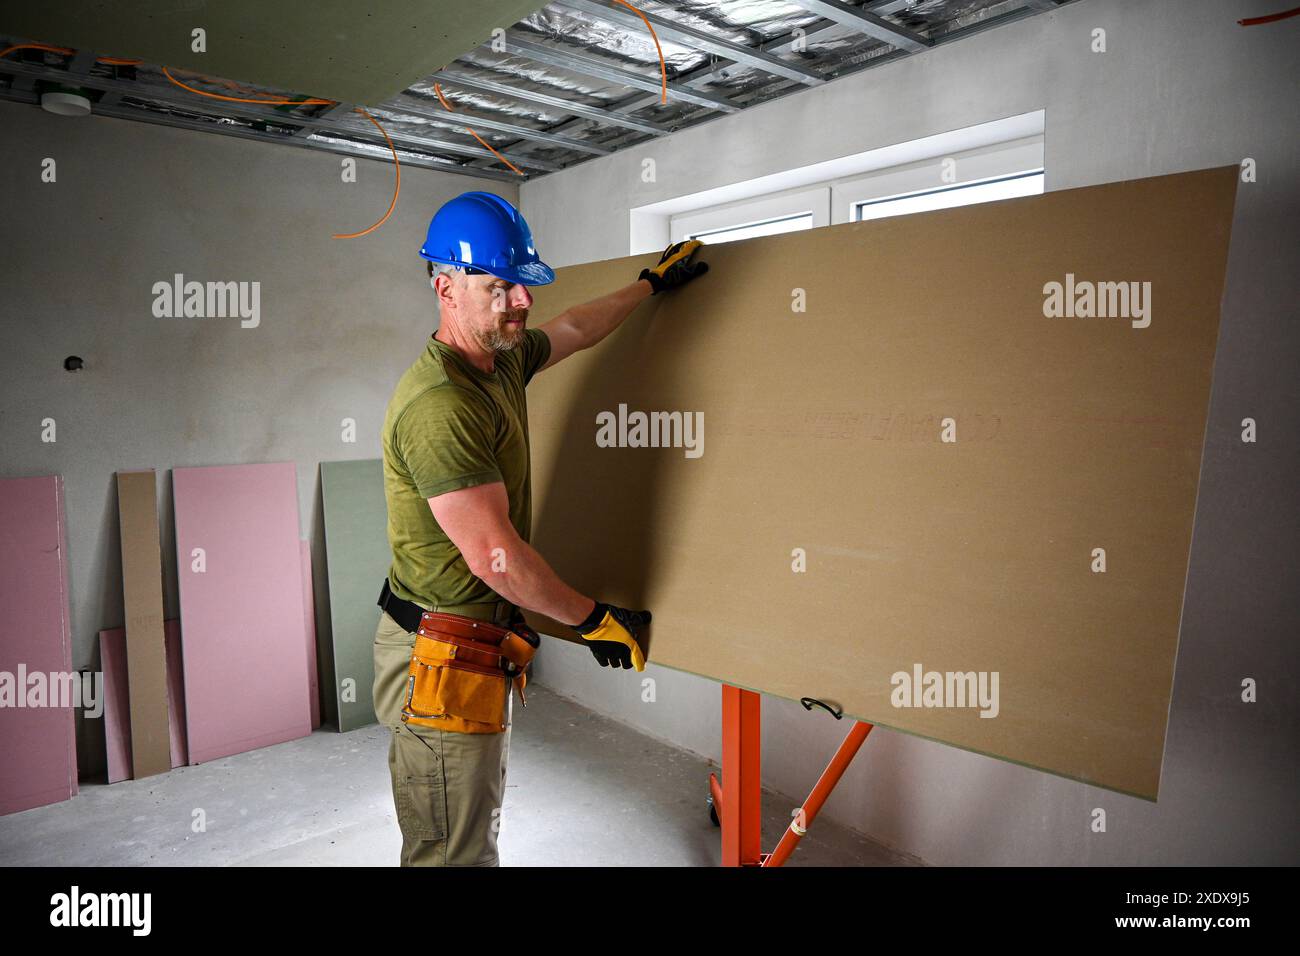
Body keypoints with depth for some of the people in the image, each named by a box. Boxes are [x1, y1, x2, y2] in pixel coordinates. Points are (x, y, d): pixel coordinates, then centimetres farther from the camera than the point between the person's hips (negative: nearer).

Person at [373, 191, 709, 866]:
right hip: (443, 663, -9)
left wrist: (652, 282, 37)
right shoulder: (440, 404, -24)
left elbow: (575, 329, 28)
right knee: (453, 852, 3)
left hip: (481, 645, 9)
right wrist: (595, 620, -12)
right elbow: (494, 556, -24)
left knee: (473, 829, 22)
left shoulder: (503, 360, 7)